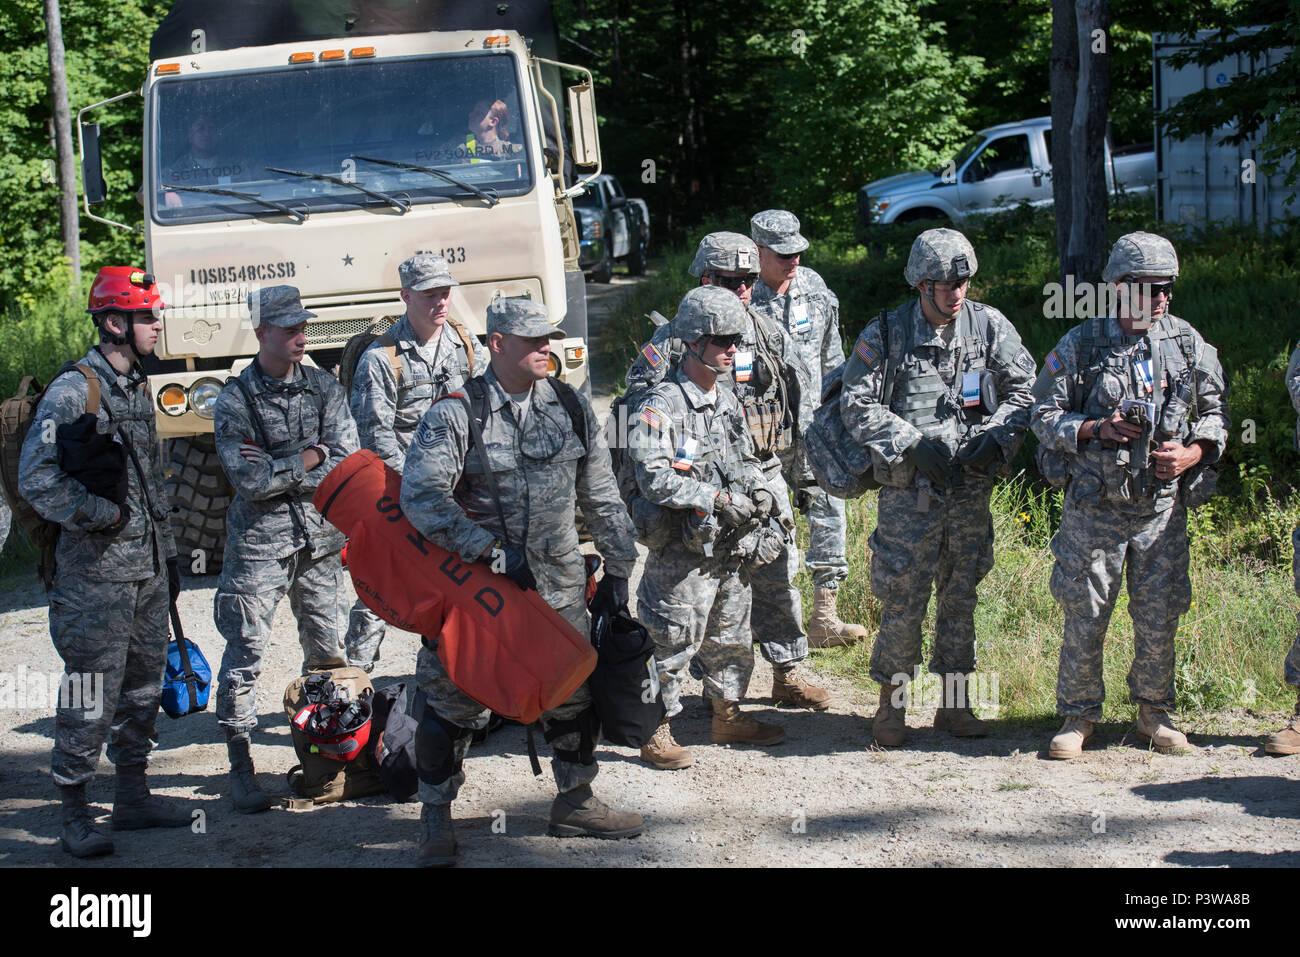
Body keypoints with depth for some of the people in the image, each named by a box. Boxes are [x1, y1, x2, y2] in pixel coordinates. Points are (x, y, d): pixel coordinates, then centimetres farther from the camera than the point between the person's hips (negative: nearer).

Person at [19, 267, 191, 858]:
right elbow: (36, 478, -19)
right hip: (96, 571, -8)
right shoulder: (72, 392, -13)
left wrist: (168, 557, 21)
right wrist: (102, 514, -15)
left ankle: (133, 796, 24)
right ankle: (74, 814, 4)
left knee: (142, 687, 14)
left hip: (147, 569, 8)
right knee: (91, 695, -4)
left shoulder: (139, 388, 14)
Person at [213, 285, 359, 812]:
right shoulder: (236, 399, -5)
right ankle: (240, 766, 1)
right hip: (259, 541, -4)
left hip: (320, 537, 4)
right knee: (245, 652, -5)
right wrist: (310, 457, -9)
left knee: (328, 651, 10)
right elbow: (250, 480, -14)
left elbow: (347, 462, -5)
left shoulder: (324, 387, 6)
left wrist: (279, 471, -12)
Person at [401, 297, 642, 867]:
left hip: (557, 581, 4)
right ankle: (436, 818, 17)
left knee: (576, 692, 12)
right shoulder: (455, 414, -11)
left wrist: (618, 567, 11)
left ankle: (574, 803, 31)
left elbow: (601, 496, 11)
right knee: (452, 698, 1)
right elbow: (421, 497, -21)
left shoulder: (571, 407, 4)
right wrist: (487, 550, -25)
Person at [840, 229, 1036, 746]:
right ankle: (891, 704, 13)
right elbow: (856, 404, -4)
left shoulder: (989, 326, 0)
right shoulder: (887, 334, -6)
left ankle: (954, 701, 21)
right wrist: (911, 444, -13)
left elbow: (1025, 389, 6)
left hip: (971, 486, 3)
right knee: (903, 599, -1)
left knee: (961, 594, 10)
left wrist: (996, 439, -9)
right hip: (908, 488, -3)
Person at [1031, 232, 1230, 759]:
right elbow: (1043, 415, 0)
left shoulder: (1189, 345, 4)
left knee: (1159, 617, 6)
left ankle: (1154, 711, 24)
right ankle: (1078, 716, 16)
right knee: (1085, 614, 2)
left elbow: (1216, 412, 13)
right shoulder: (1081, 345, -3)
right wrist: (1099, 429, -16)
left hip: (1164, 506, 2)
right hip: (1095, 505, -2)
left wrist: (1193, 453, -6)